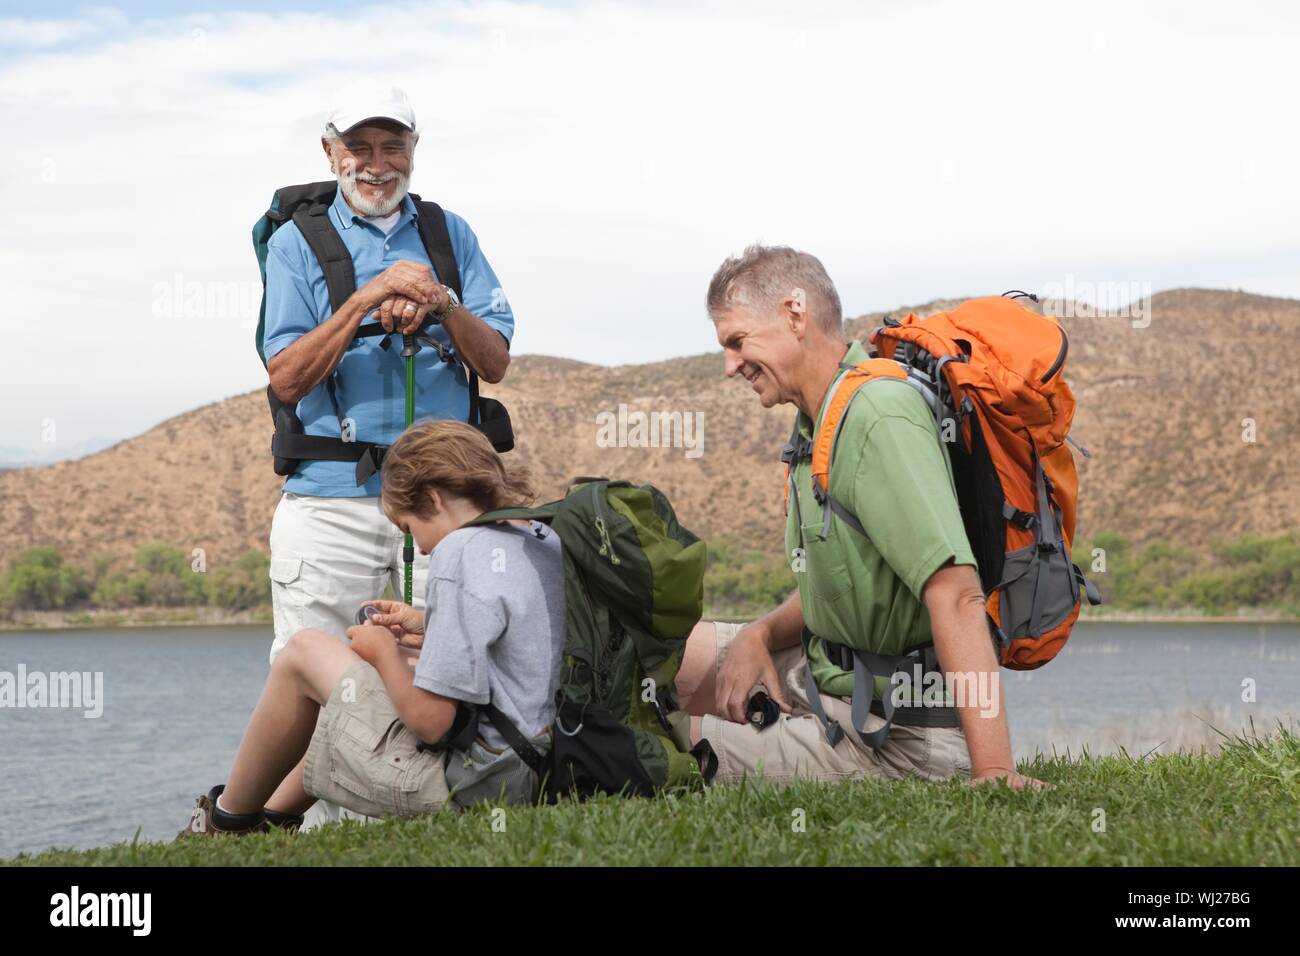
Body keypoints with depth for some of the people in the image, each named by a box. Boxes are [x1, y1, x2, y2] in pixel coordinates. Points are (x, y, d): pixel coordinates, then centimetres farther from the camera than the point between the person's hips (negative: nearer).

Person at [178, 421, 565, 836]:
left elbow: (429, 720, -20)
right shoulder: (546, 540, 7)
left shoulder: (461, 553, -18)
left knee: (304, 650, 8)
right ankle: (274, 817, 33)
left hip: (466, 785, -9)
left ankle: (228, 821, 24)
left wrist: (386, 652, -3)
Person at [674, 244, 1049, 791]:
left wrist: (993, 771, -38)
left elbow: (955, 594, -32)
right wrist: (760, 635, -5)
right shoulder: (820, 425, 11)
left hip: (888, 735, -10)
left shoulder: (877, 415, -23)